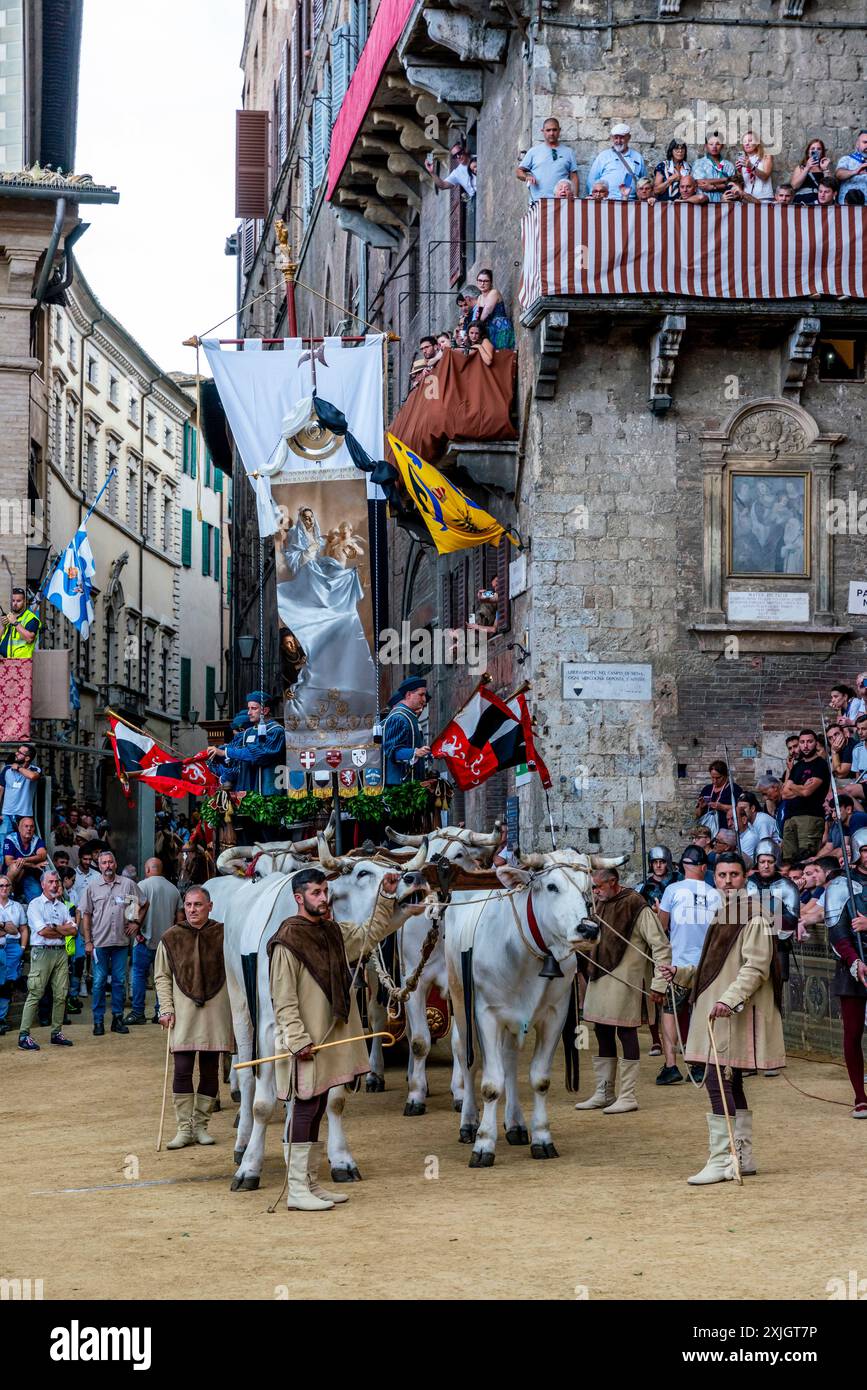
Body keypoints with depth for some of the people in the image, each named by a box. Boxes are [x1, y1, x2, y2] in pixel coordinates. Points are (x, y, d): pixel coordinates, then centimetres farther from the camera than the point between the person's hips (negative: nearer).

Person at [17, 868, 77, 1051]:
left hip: (61, 952, 6)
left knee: (60, 994, 4)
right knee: (35, 994, -9)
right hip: (42, 952, -6)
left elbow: (73, 930, 7)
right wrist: (63, 930, -1)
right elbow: (43, 931, -13)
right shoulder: (35, 905, -1)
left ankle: (57, 1032, 11)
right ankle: (24, 1035, -9)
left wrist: (54, 928, -6)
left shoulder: (62, 906, 17)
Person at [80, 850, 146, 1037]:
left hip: (121, 941, 1)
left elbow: (143, 905, 15)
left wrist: (137, 923, 2)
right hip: (100, 942, -1)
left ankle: (118, 1018, 14)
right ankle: (98, 1021, 5)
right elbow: (86, 915, 4)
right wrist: (88, 942, -2)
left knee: (120, 981, 6)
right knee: (99, 981, 0)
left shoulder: (128, 885, 5)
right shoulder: (92, 888, 4)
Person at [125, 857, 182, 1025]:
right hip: (167, 940, 5)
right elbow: (180, 915, 11)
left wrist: (137, 930, -7)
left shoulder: (143, 885, -6)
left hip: (146, 940, -5)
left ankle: (138, 1012, 1)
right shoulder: (173, 889, 10)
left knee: (139, 974, 2)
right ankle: (161, 1012, 9)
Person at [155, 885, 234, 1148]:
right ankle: (184, 1129, 1)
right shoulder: (171, 938, 2)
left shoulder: (223, 935, 0)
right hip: (183, 1015, 0)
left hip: (216, 1014, 0)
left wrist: (236, 1011, 1)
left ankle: (201, 1125, 17)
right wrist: (166, 1008, -2)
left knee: (210, 1072, 7)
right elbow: (162, 976, 8)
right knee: (182, 1071, -5)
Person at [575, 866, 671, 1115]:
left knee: (626, 1033, -4)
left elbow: (661, 946, -11)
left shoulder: (637, 908, -11)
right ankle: (603, 1094, 20)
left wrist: (658, 984, -13)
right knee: (602, 1032, 12)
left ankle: (628, 1096, 2)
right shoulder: (600, 905, 12)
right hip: (599, 978, 8)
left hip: (625, 980, -8)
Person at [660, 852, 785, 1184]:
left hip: (737, 1015, -9)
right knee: (730, 1083, 12)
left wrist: (729, 999, -28)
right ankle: (742, 1157, 18)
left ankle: (721, 1161, -12)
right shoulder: (721, 915, 20)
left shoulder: (754, 917, -10)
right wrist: (679, 973, 11)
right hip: (717, 1011, 9)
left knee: (718, 1080, -13)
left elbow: (756, 968, -18)